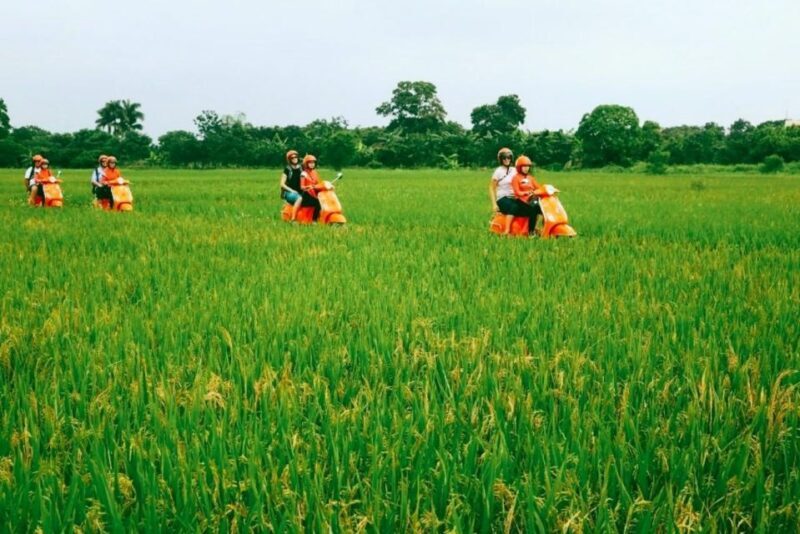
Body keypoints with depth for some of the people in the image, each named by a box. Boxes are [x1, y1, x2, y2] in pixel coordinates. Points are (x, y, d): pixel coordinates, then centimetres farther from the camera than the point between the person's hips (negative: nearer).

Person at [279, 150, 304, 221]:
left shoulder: (300, 168, 11)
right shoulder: (287, 169, -1)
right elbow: (282, 184, -4)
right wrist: (292, 190, -14)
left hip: (299, 192, 5)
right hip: (289, 193, -5)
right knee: (299, 198, -37)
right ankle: (292, 219, -39)